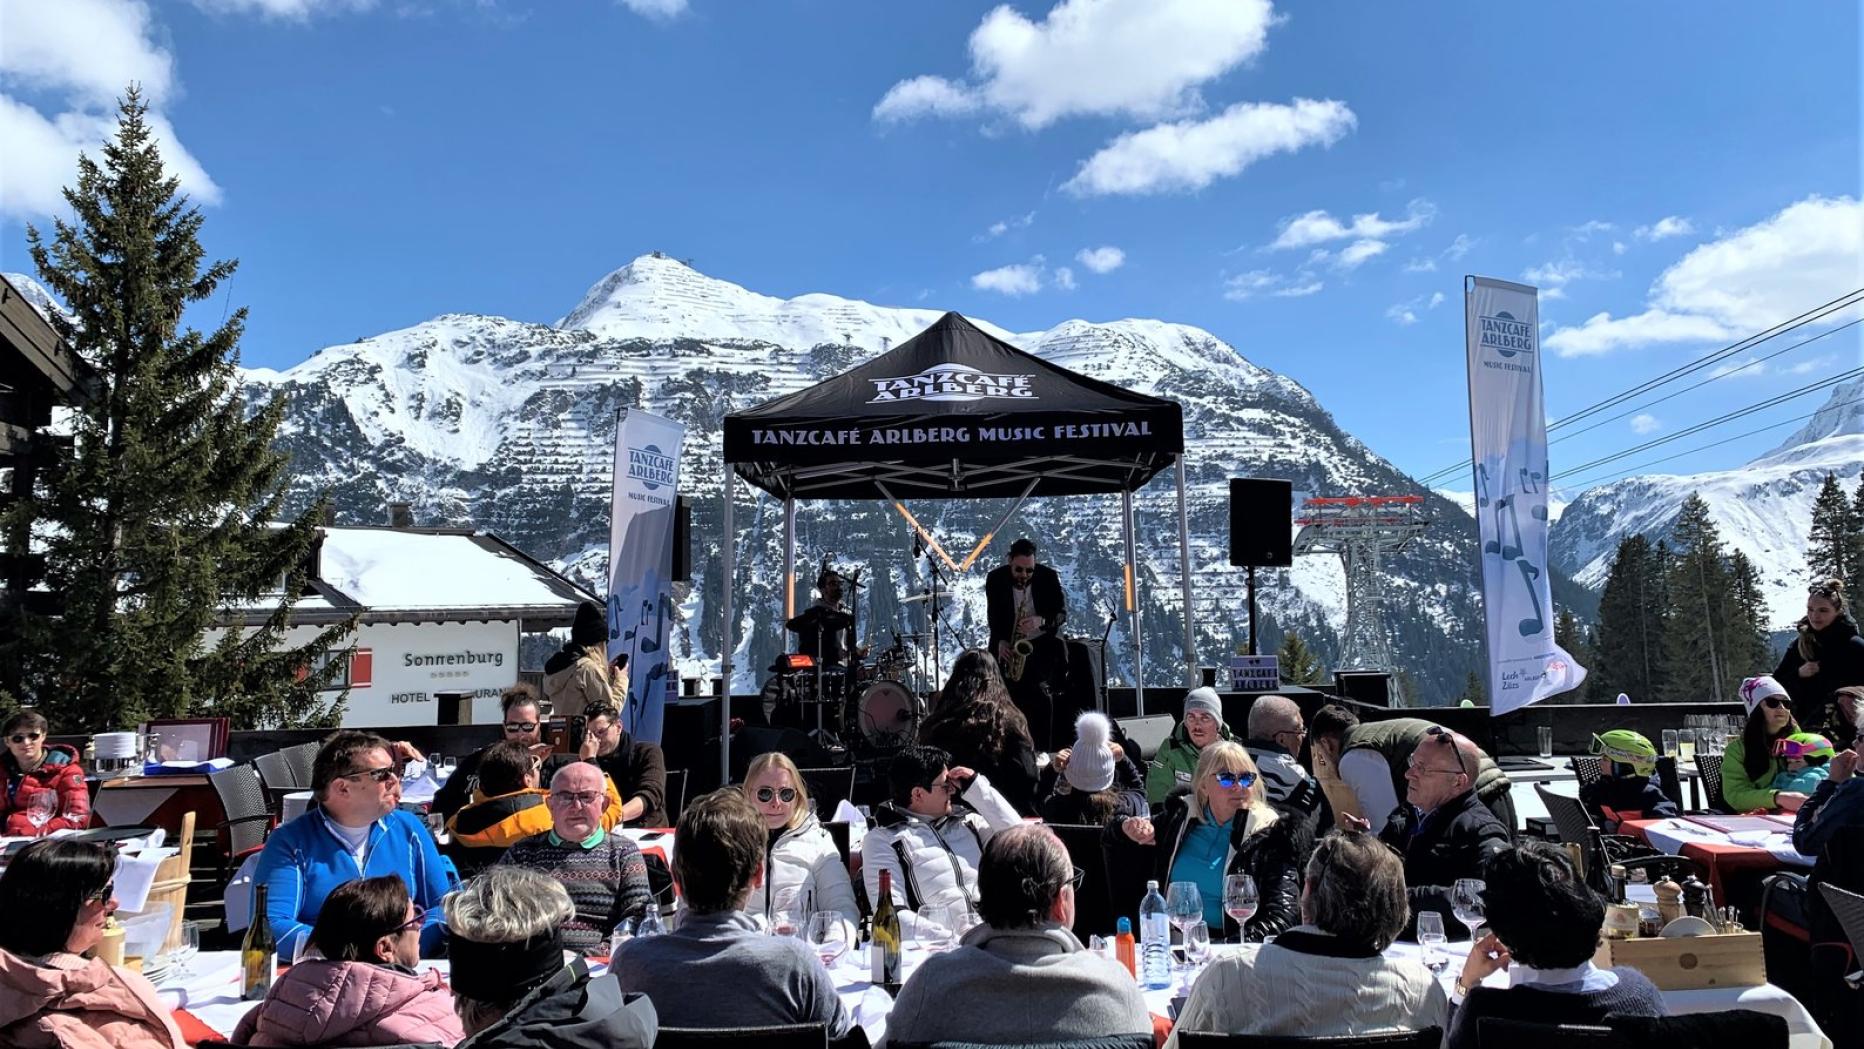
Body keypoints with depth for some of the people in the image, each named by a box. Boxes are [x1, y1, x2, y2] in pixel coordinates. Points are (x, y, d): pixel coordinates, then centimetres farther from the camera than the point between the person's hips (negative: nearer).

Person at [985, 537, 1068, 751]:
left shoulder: (1048, 577, -13)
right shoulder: (995, 579, -8)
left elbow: (1062, 612, -12)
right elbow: (993, 614, -2)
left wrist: (1041, 621, -32)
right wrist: (1000, 641, -18)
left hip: (1042, 644, -2)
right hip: (1009, 645, 2)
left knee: (1041, 694, -18)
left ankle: (1043, 752, -12)